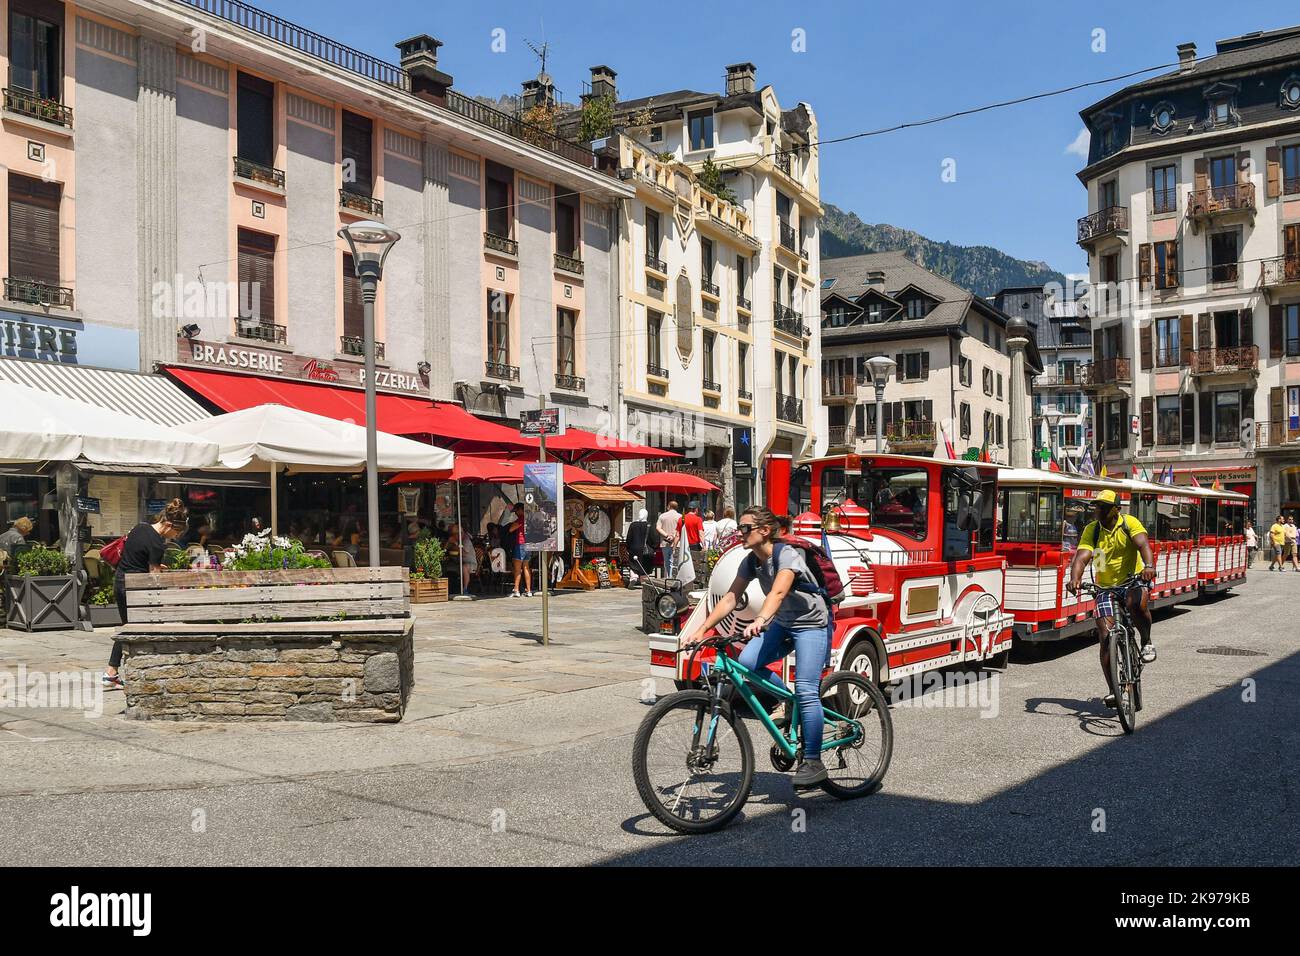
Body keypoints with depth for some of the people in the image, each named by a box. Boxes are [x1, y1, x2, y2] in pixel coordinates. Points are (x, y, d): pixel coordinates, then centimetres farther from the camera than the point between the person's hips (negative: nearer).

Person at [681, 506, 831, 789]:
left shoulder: (787, 555, -24)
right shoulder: (751, 561, -2)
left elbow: (778, 593, -42)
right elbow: (730, 598, -6)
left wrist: (760, 621, -59)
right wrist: (701, 630, -15)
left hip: (811, 625, -7)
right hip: (782, 624, 7)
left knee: (806, 691, -16)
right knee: (747, 662, -16)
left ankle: (813, 763, -7)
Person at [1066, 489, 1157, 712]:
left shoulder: (1129, 523, -9)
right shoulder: (1091, 530, -4)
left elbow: (1143, 545, -26)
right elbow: (1081, 558, -17)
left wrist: (1149, 566, -46)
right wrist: (1074, 579, -37)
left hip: (1134, 579, -2)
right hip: (1106, 586, 2)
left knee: (1136, 603, -38)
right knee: (1106, 638, -7)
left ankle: (1147, 642, -7)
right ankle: (1113, 690, 2)